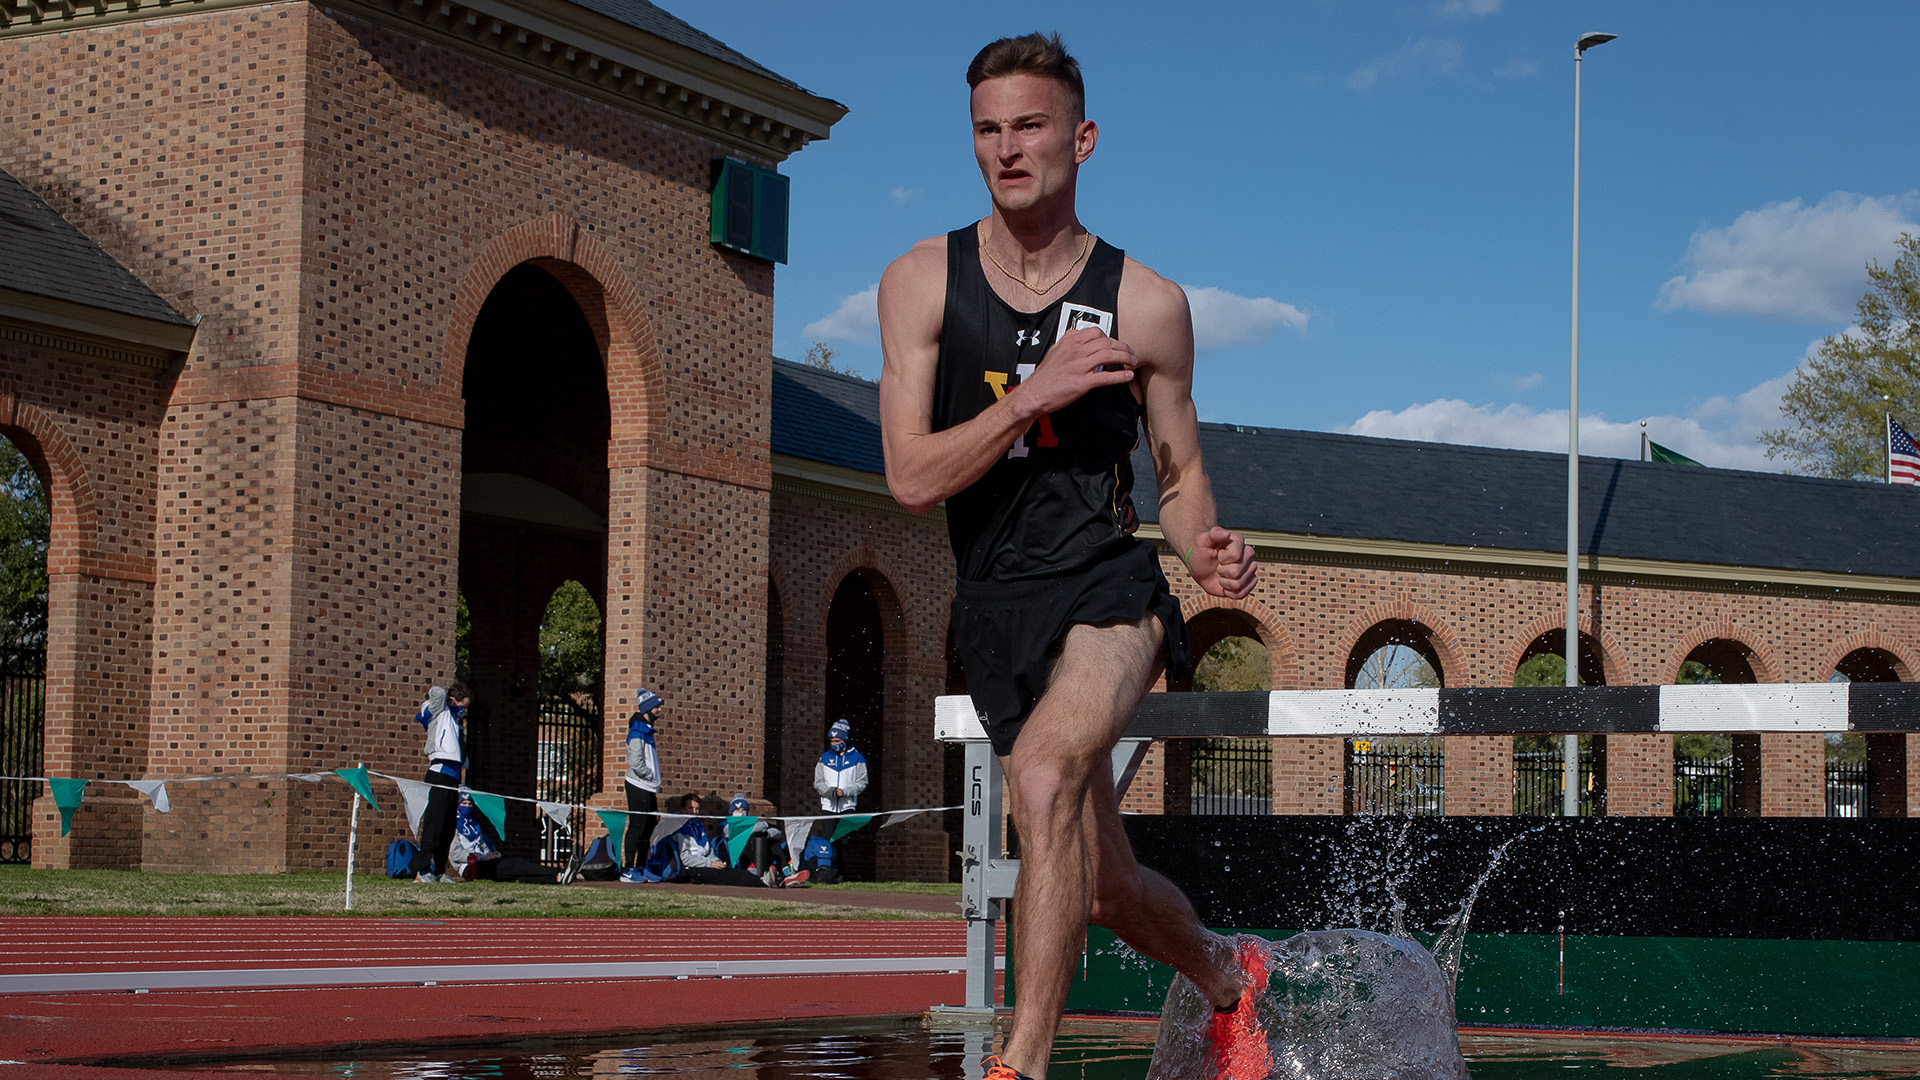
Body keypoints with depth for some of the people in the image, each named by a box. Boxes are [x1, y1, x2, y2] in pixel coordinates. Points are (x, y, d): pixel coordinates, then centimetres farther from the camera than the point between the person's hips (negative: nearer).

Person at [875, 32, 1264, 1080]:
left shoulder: (1146, 305, -1)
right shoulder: (921, 283, -1)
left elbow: (1180, 475, 10)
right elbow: (910, 478, -8)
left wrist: (1206, 550, -12)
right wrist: (1032, 396, -21)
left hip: (1108, 584, -3)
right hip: (995, 605, 3)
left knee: (1046, 774, -34)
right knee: (1105, 886, 12)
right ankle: (1228, 976, 44)